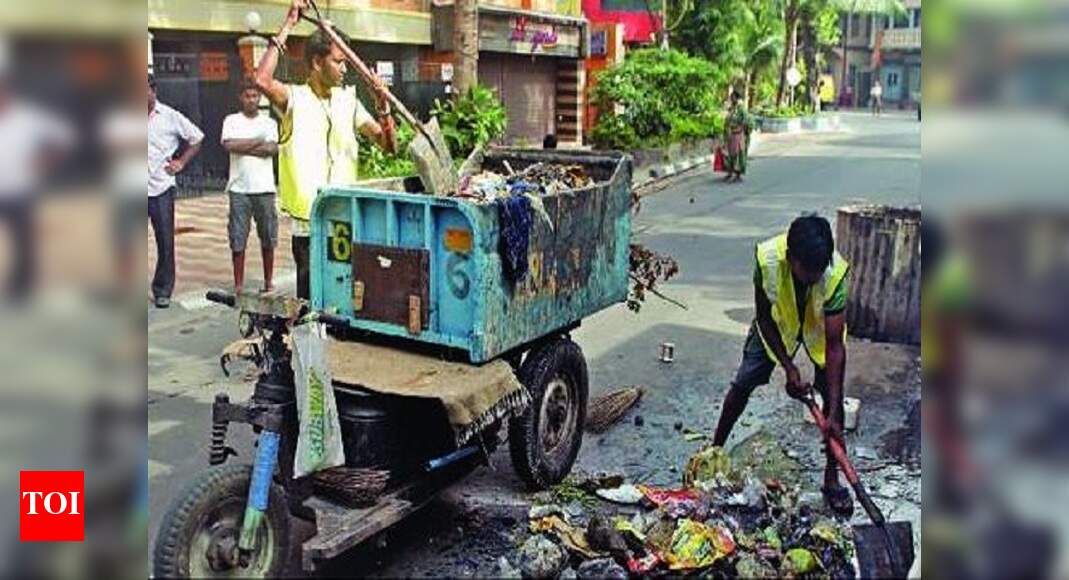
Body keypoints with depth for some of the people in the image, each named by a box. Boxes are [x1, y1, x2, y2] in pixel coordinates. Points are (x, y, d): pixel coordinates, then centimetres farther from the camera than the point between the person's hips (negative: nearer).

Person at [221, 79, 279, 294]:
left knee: (268, 237, 6)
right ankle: (238, 284, 8)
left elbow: (273, 149, -7)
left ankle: (268, 281, 17)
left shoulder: (269, 122, 10)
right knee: (237, 238, 0)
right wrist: (258, 141, -6)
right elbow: (229, 145, -11)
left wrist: (242, 147, -6)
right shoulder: (231, 120, 8)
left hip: (264, 187, 1)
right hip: (239, 188, -1)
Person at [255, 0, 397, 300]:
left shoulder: (348, 99, 10)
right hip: (308, 222, -4)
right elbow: (262, 80, -25)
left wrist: (383, 108, -8)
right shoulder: (294, 98, -3)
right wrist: (286, 28, -19)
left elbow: (389, 145, 10)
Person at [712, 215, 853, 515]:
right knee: (743, 383, -3)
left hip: (820, 326, -1)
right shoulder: (767, 257, -38)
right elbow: (764, 318, -20)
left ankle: (832, 479, 6)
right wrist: (788, 367, -23)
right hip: (777, 321, 1)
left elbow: (834, 345, -33)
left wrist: (833, 413, -35)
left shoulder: (836, 272, -39)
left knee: (832, 393, -10)